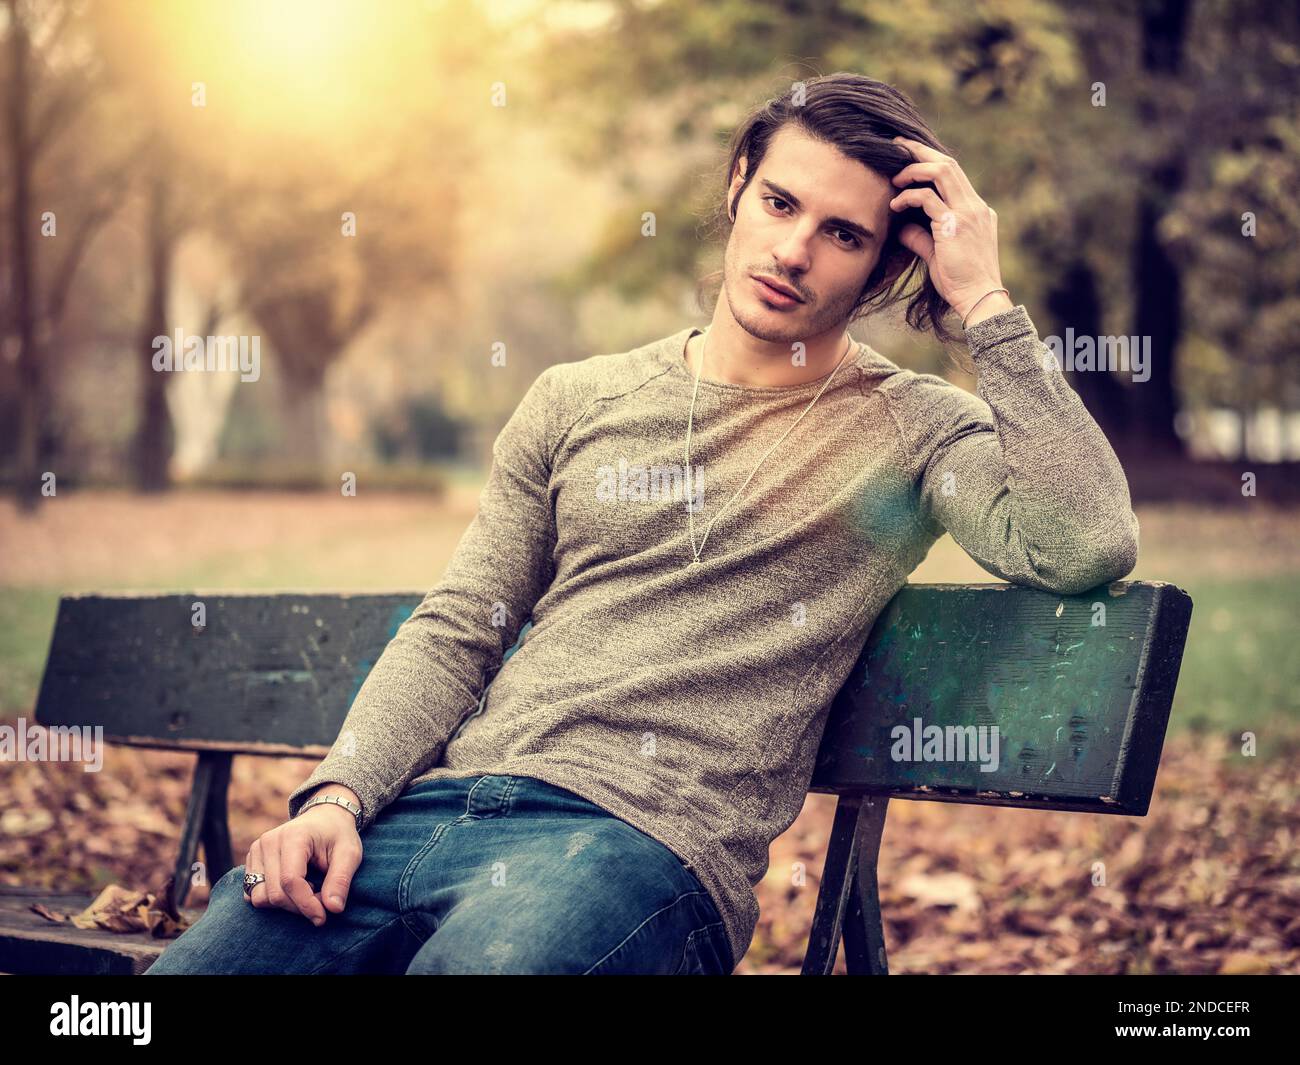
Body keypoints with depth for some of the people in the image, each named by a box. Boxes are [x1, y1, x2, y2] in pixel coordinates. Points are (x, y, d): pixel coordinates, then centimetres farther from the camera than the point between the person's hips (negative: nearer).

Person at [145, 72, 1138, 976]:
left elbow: (1087, 547, -12)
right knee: (188, 964, -14)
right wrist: (339, 795, -2)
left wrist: (984, 303, -8)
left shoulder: (914, 428, 6)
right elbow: (455, 633, 15)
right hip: (440, 798, 4)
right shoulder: (577, 399, 17)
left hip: (647, 838, -4)